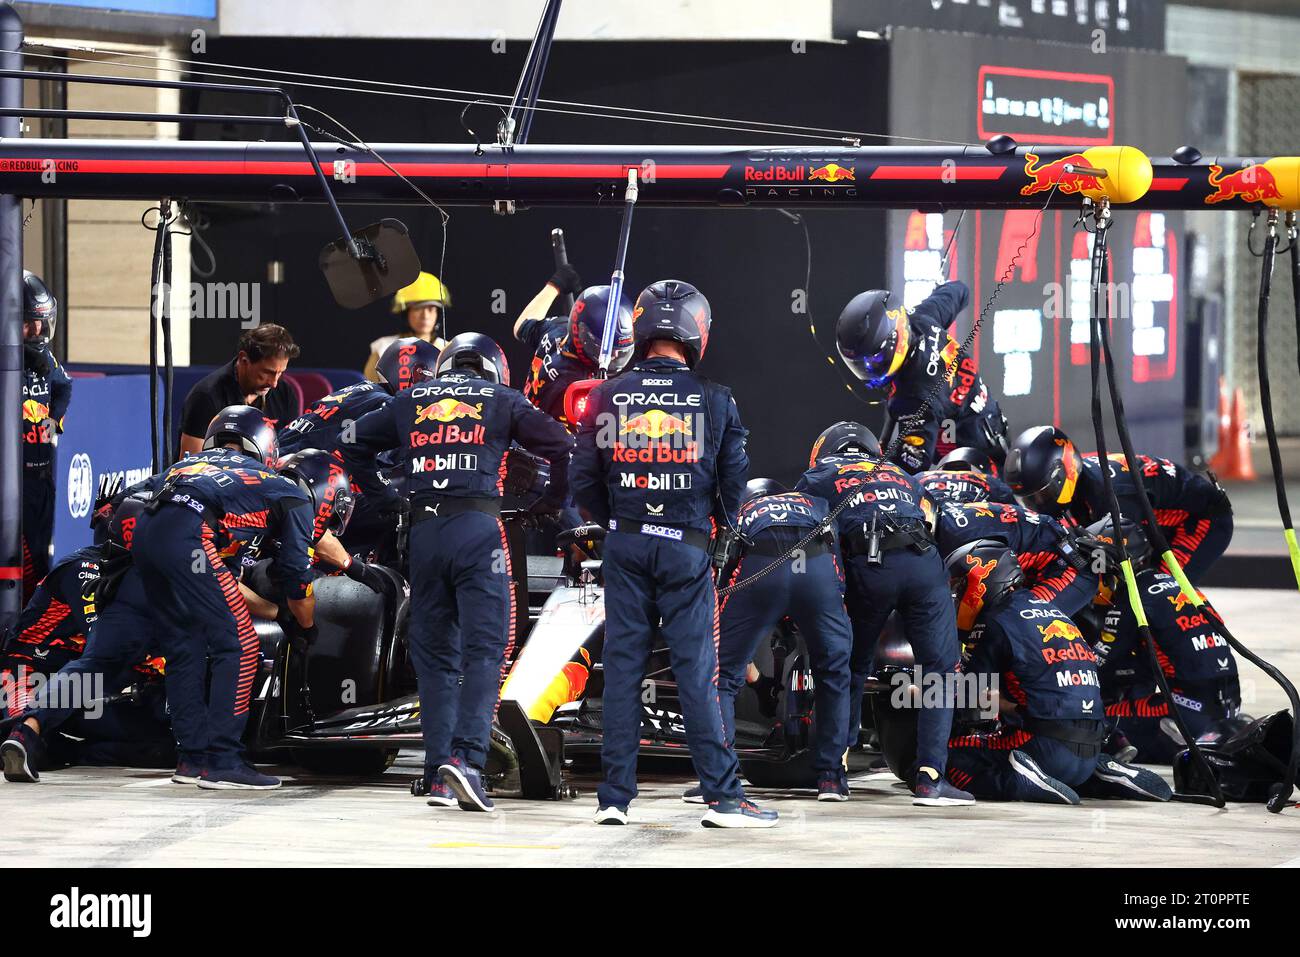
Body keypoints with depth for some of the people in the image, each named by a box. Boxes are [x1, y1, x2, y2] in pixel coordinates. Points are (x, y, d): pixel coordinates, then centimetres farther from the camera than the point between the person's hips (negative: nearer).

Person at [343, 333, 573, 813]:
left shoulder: (410, 400, 21)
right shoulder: (501, 400, 13)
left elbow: (354, 444, 24)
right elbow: (561, 445, 5)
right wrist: (552, 503, 18)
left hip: (424, 533, 3)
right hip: (478, 529, -3)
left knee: (434, 655, 9)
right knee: (483, 651, -6)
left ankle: (438, 774, 6)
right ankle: (465, 757, -23)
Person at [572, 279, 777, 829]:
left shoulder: (608, 398, 0)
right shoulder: (714, 402, -4)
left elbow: (584, 483, 3)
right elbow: (733, 481, 2)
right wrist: (723, 529, 20)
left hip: (625, 543, 2)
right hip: (686, 546, -2)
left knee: (622, 665, 5)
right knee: (696, 670, -1)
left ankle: (614, 796, 5)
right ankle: (723, 796, -4)